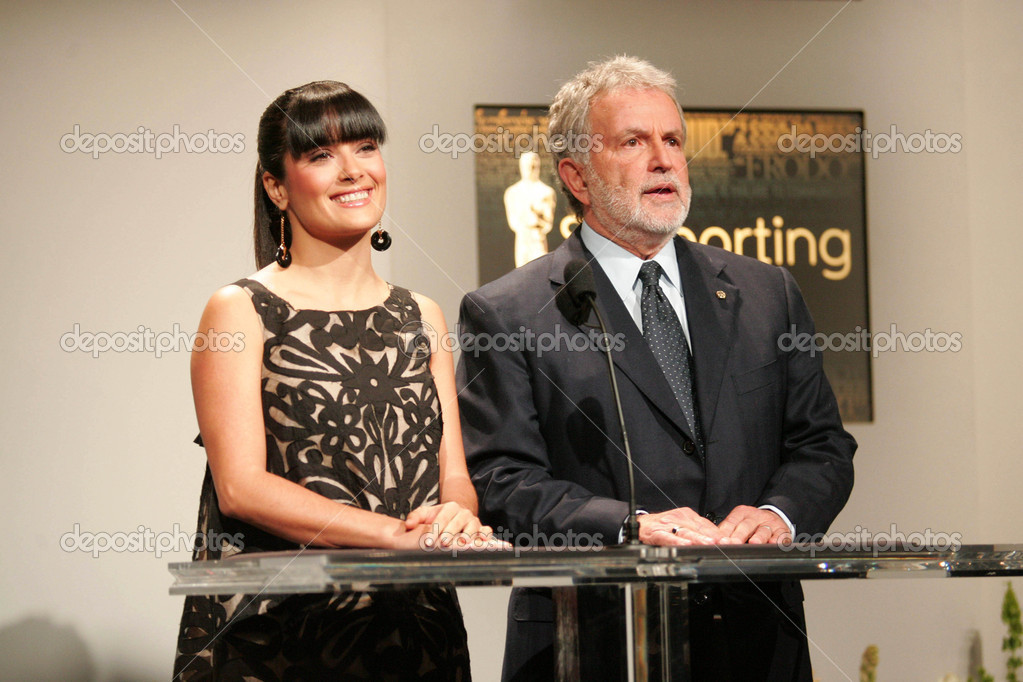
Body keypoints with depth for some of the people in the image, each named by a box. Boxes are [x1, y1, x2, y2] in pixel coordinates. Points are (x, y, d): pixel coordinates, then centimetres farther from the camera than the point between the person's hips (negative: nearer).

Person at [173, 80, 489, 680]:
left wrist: (456, 517, -15)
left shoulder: (421, 318, 14)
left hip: (412, 626, 4)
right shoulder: (240, 311, -1)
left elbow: (454, 474, 10)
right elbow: (239, 485, -10)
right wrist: (396, 533, -19)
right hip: (270, 629, -4)